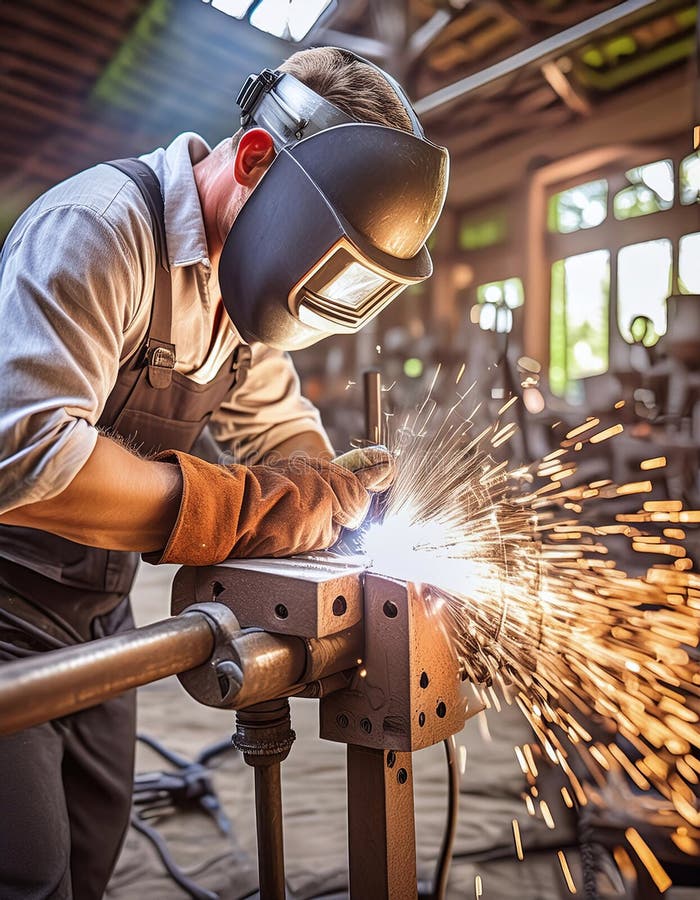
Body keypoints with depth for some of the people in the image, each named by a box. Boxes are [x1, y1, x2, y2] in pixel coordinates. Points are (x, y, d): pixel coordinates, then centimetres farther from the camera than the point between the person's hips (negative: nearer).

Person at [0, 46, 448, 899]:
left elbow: (280, 426, 10)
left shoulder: (240, 273, 3)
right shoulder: (97, 227, -24)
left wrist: (338, 494, -9)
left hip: (99, 603, 8)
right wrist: (244, 511, -32)